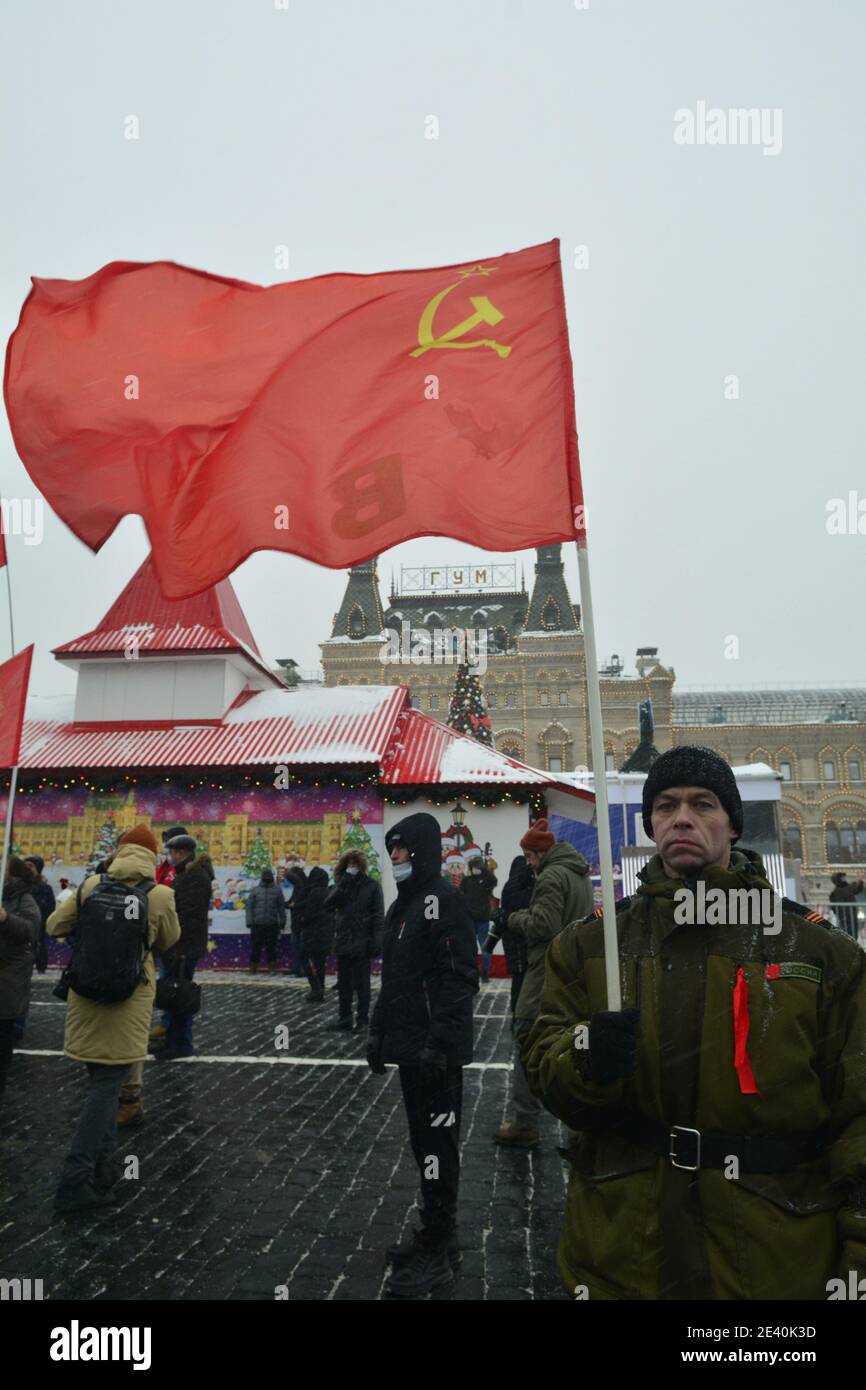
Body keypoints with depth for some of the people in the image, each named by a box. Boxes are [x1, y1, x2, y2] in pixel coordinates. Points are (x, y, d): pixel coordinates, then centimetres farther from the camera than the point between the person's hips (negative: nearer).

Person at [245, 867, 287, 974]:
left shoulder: (277, 890, 6)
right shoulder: (254, 890, 5)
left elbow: (281, 907, 7)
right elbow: (248, 906, 4)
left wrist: (282, 922, 3)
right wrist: (249, 921, -4)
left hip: (272, 925, 0)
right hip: (257, 924, 0)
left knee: (271, 947, 2)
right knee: (255, 947, 4)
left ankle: (272, 969, 9)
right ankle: (253, 969, 14)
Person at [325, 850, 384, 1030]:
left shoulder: (372, 886, -3)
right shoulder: (341, 884, 11)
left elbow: (378, 915, -7)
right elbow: (328, 904, -3)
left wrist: (376, 941, -14)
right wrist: (341, 887, -15)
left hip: (362, 944, -4)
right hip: (343, 942, 5)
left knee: (361, 984, 4)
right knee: (344, 984, 11)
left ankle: (363, 1019, 12)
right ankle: (345, 1017, 21)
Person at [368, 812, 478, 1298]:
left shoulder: (444, 899, -14)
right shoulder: (404, 904, 15)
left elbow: (460, 977, -20)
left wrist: (439, 1042, -23)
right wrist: (379, 1031, 20)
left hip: (436, 1051, -9)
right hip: (409, 1045, 9)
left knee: (437, 1143, 0)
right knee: (424, 1141, 16)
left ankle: (438, 1251, 12)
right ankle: (438, 1235, 29)